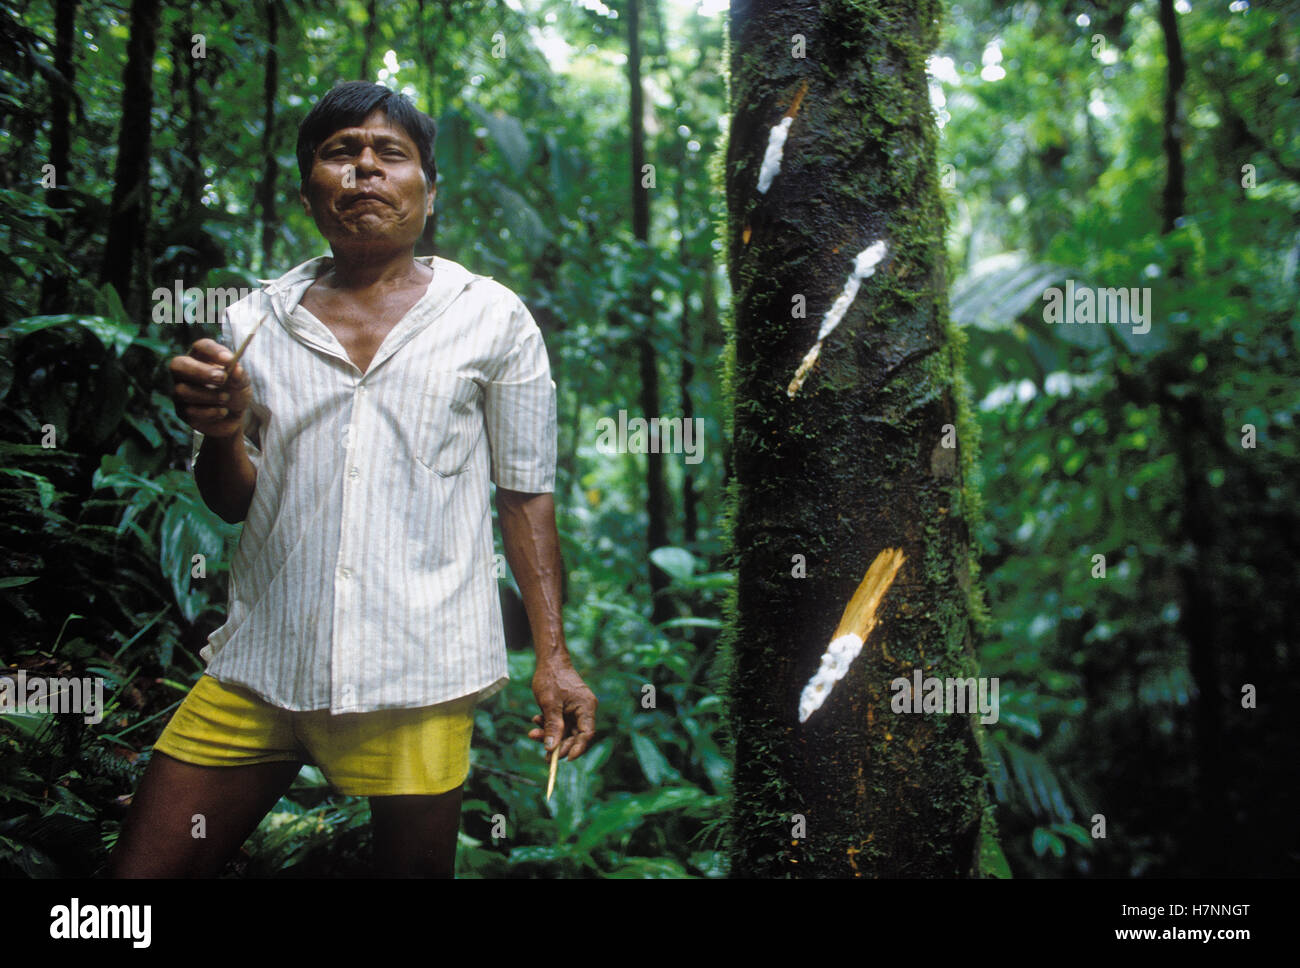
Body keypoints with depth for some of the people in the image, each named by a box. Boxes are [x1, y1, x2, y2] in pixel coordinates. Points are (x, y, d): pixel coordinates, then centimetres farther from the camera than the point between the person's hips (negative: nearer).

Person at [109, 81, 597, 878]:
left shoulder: (492, 319, 4)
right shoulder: (256, 320, 10)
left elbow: (526, 493, 5)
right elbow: (232, 502, 15)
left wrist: (553, 654, 0)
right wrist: (220, 431, -7)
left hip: (419, 677, -2)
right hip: (261, 663, 3)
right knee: (142, 869, 4)